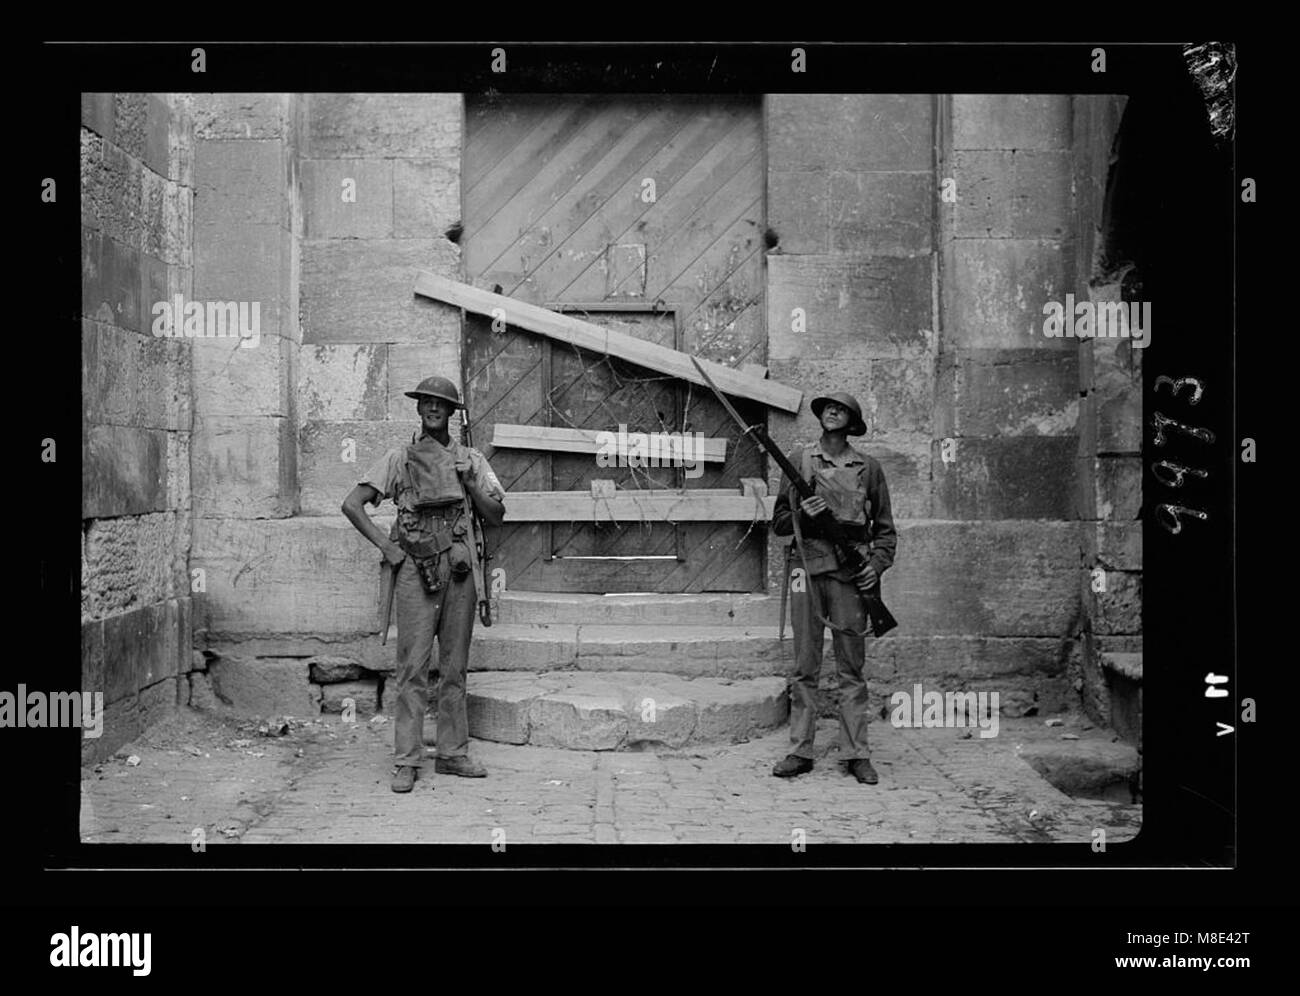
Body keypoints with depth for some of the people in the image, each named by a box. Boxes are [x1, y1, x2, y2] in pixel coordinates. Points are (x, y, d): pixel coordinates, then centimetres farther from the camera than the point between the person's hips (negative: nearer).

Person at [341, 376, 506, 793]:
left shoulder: (470, 459, 14)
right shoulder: (398, 458, 8)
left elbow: (496, 516, 11)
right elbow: (352, 505, 6)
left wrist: (470, 483, -4)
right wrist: (385, 545, -2)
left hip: (459, 568, 2)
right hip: (415, 569, -2)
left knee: (454, 666, 7)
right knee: (414, 666, -4)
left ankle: (453, 754, 15)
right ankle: (407, 760, 1)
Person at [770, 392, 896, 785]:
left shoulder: (868, 468, 10)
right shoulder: (799, 461, 10)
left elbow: (885, 528, 12)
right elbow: (779, 521, 11)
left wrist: (878, 563, -3)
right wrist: (803, 515, -9)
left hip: (851, 574, 0)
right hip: (807, 570, 0)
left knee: (852, 670, 3)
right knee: (804, 668, 4)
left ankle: (856, 754, 10)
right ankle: (800, 752, 10)